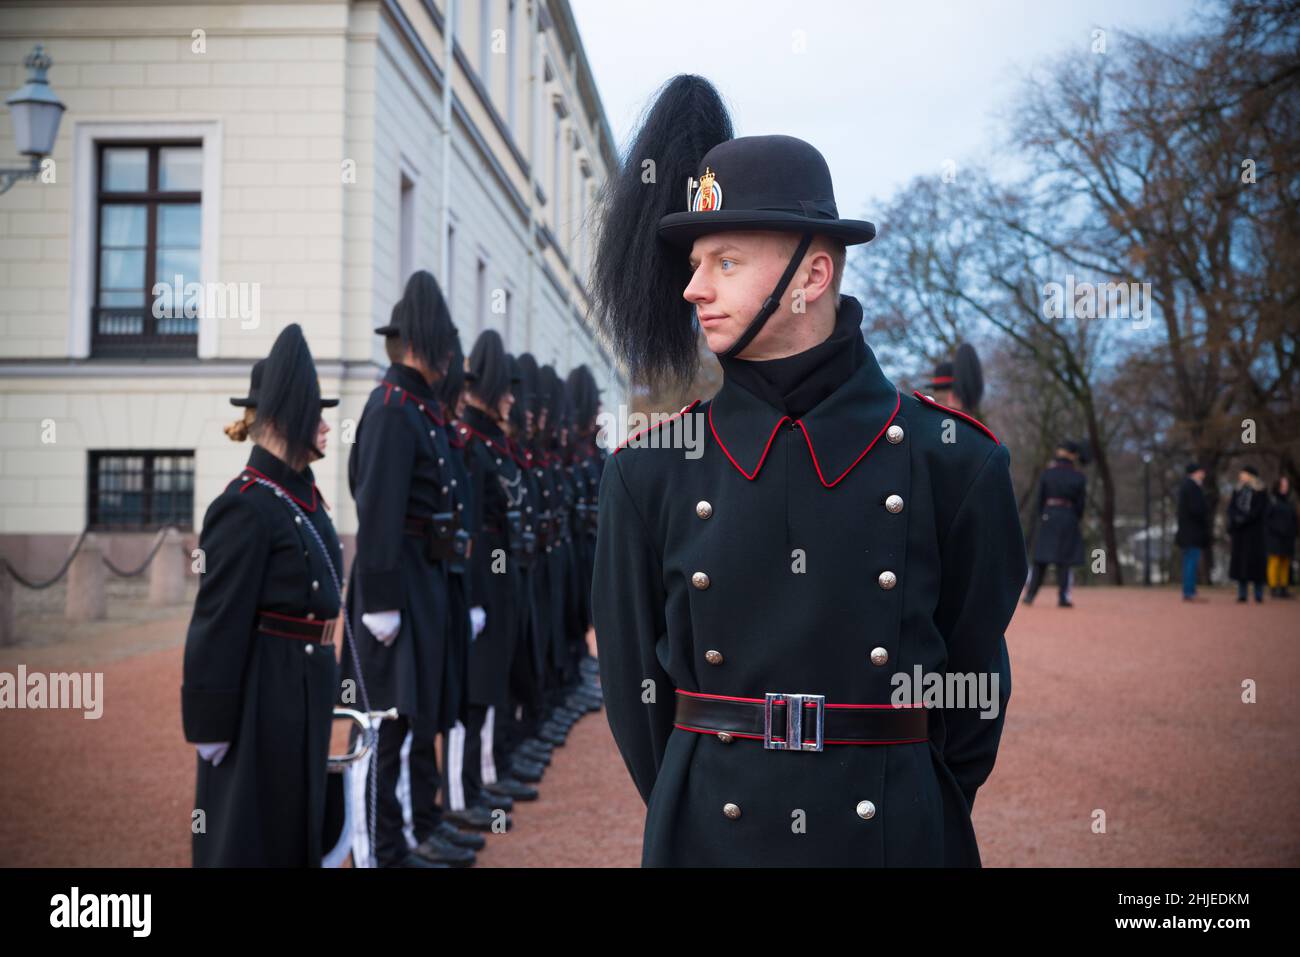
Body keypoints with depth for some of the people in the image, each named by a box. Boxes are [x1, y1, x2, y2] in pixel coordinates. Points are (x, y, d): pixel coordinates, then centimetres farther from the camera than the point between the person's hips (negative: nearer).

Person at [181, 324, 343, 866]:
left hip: (304, 690, 9)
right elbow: (218, 623, -18)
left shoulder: (305, 496, 10)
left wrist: (321, 677, 17)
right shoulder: (247, 506, -17)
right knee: (249, 833, 2)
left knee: (297, 823, 18)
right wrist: (211, 722, -18)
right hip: (261, 697, -9)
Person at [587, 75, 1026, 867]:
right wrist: (689, 815, 6)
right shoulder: (649, 472, -3)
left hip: (895, 832, 0)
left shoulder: (954, 463, -5)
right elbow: (633, 682, 4)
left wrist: (920, 818, 5)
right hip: (708, 832, 1)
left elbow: (977, 679, 2)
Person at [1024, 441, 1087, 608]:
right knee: (1064, 560, 2)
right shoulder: (1078, 477, -3)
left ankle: (1030, 595, 4)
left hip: (1048, 516, 2)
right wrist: (1077, 519, 13)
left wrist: (1041, 517, 11)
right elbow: (1081, 502, 0)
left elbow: (1040, 498, 3)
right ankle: (1062, 597, 0)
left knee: (1041, 559, 7)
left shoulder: (1047, 473, 1)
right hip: (1069, 518, -2)